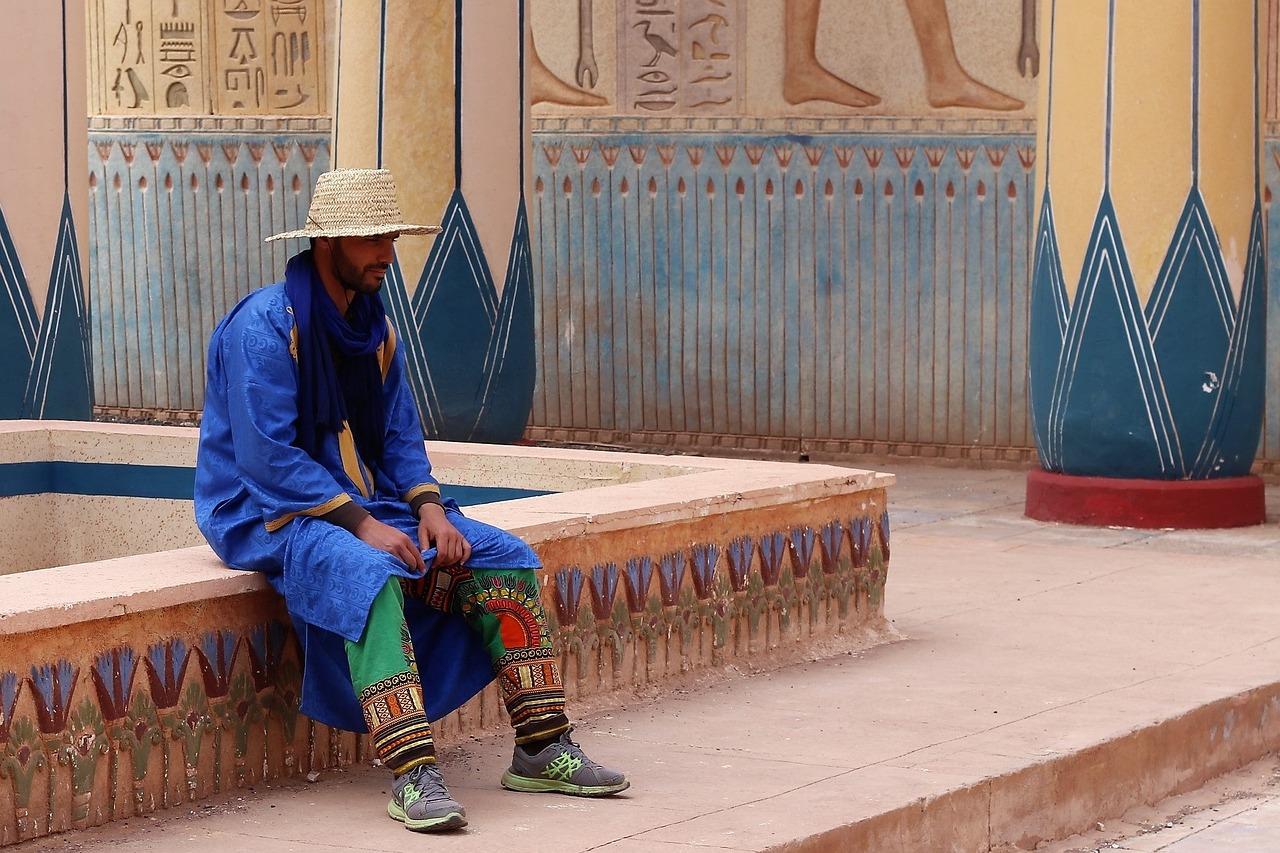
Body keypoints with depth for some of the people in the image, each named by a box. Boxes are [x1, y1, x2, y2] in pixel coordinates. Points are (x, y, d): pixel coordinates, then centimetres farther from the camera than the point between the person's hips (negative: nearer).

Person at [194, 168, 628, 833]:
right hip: (269, 512, -8)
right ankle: (412, 777, -44)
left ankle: (543, 750, -7)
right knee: (371, 577, -39)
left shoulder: (375, 330, 10)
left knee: (502, 559, -7)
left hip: (364, 502, 8)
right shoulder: (265, 324, -16)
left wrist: (430, 509, -10)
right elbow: (265, 456, -22)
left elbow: (400, 436, 11)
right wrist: (361, 524, -26)